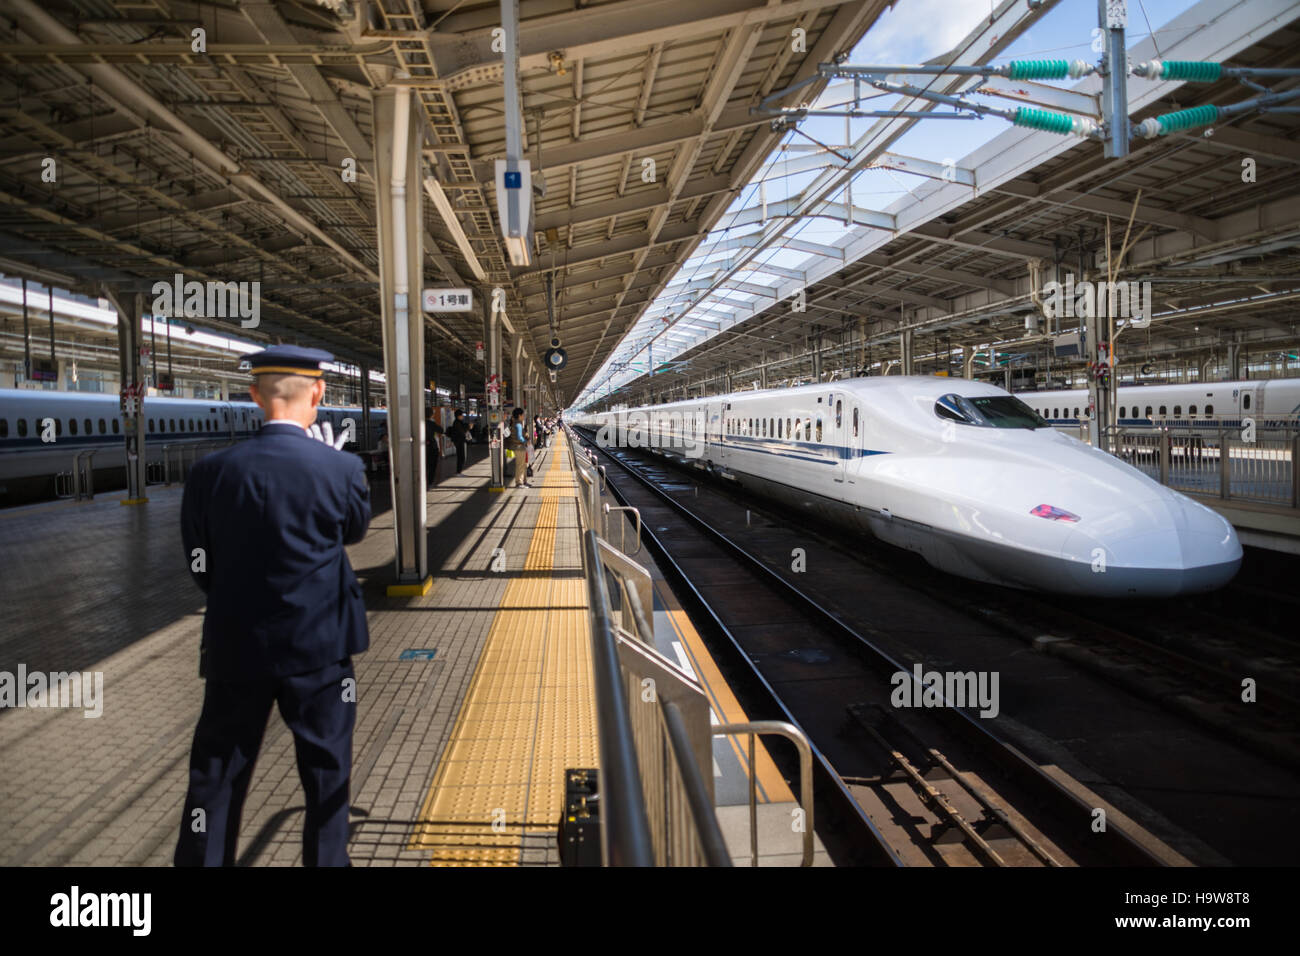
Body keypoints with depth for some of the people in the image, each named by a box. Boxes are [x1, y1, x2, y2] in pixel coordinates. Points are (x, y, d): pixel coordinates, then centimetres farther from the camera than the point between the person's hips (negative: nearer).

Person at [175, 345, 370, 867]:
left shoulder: (212, 471, -9)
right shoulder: (340, 468, -15)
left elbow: (201, 568, -2)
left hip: (234, 647, 2)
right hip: (318, 647, -2)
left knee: (217, 775, 17)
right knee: (326, 770, 14)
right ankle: (326, 858, 27)